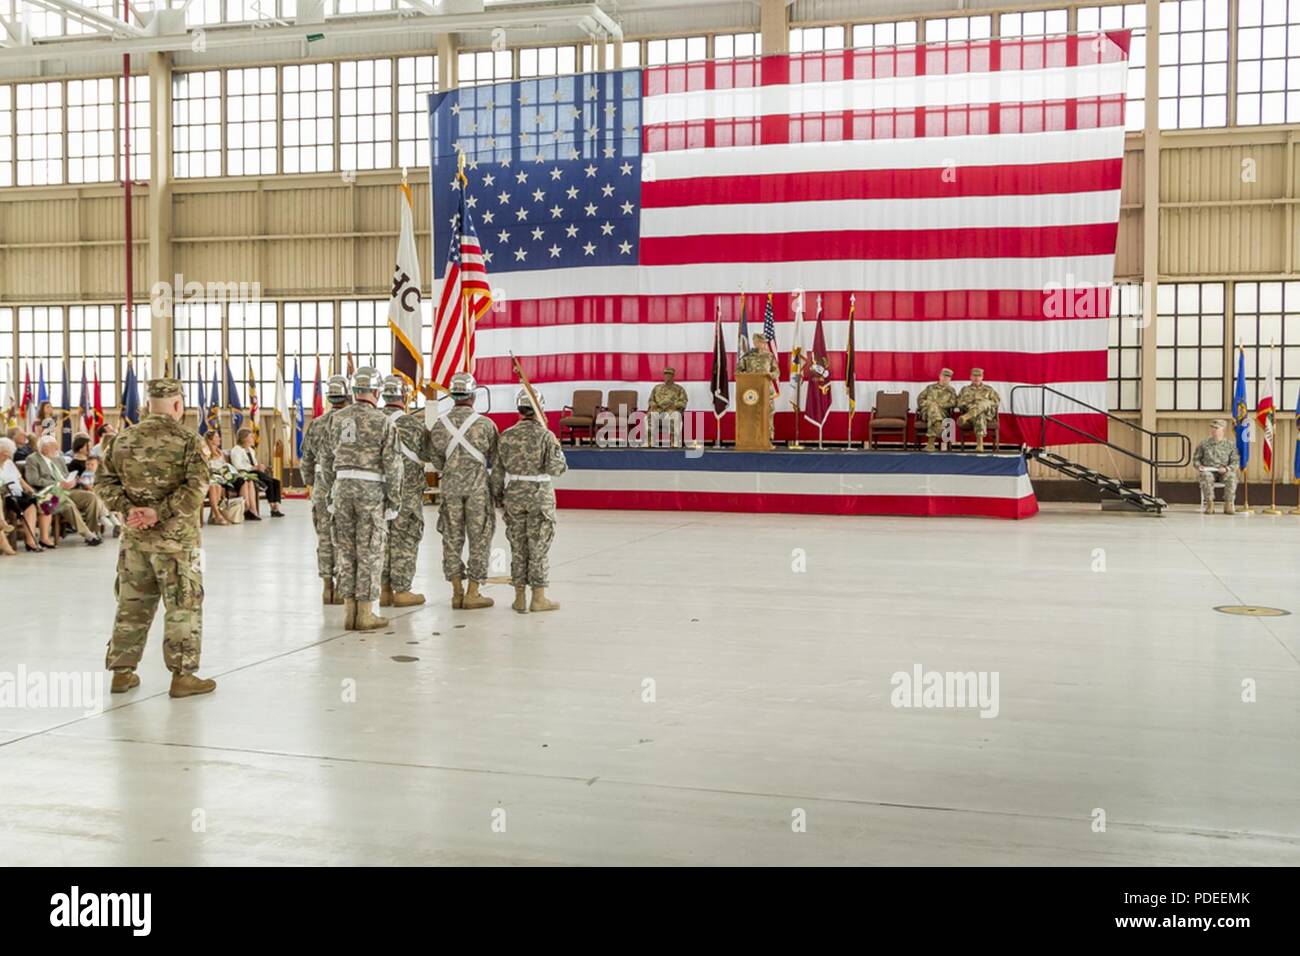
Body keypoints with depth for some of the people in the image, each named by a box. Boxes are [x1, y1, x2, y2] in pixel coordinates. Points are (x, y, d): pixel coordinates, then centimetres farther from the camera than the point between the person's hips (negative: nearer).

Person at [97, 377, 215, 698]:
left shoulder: (122, 440, 7)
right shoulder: (188, 440, -10)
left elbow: (106, 482, 5)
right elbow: (196, 488, -19)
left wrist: (129, 509, -5)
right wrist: (159, 513, -16)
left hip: (134, 537, 5)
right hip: (176, 539, -5)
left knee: (132, 604, 14)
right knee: (183, 606, 3)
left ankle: (122, 671, 21)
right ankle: (182, 675, 6)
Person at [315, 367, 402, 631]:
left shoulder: (335, 419, 7)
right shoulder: (383, 422, -6)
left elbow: (326, 460, 10)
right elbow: (392, 465, -8)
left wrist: (329, 496, 17)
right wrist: (394, 500, -2)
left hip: (342, 487, 4)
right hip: (372, 490, -4)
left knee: (345, 550, 10)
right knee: (370, 552, 1)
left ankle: (350, 611, 12)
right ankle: (365, 613, 2)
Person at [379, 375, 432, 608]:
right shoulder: (413, 424, -14)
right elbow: (429, 454, -5)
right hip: (407, 493, -5)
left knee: (383, 540, 12)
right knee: (405, 541, 2)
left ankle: (385, 591, 16)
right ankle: (401, 591, 5)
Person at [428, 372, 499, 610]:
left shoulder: (439, 425, 0)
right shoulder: (485, 424, -8)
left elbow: (436, 460, 6)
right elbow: (495, 458, 3)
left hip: (449, 488, 3)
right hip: (478, 488, -3)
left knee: (452, 539, 10)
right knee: (479, 539, 4)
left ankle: (457, 592, 12)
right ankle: (472, 593, 3)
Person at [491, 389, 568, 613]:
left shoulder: (507, 436, 2)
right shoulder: (546, 435, -10)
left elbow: (498, 470, 5)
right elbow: (555, 468, -15)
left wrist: (497, 497, 15)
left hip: (514, 495, 3)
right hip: (540, 495, -3)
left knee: (518, 546, 10)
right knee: (539, 547, 4)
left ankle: (519, 598, 14)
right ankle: (539, 598, 7)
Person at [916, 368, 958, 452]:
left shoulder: (951, 390, 21)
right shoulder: (930, 387, 24)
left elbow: (952, 403, 4)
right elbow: (920, 399, 18)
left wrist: (938, 404, -9)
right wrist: (928, 404, -2)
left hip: (943, 413, 0)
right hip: (926, 412, 0)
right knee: (933, 405, -37)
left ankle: (931, 442, -48)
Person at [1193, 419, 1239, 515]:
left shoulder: (1230, 444, 6)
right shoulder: (1204, 444, 7)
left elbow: (1236, 461, 4)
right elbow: (1196, 459, 13)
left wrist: (1227, 468, -16)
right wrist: (1199, 466, -10)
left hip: (1223, 472, 0)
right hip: (1208, 470, 0)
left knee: (1232, 476, -34)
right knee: (1207, 477, -37)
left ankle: (1229, 505, -26)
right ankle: (1209, 504, -30)